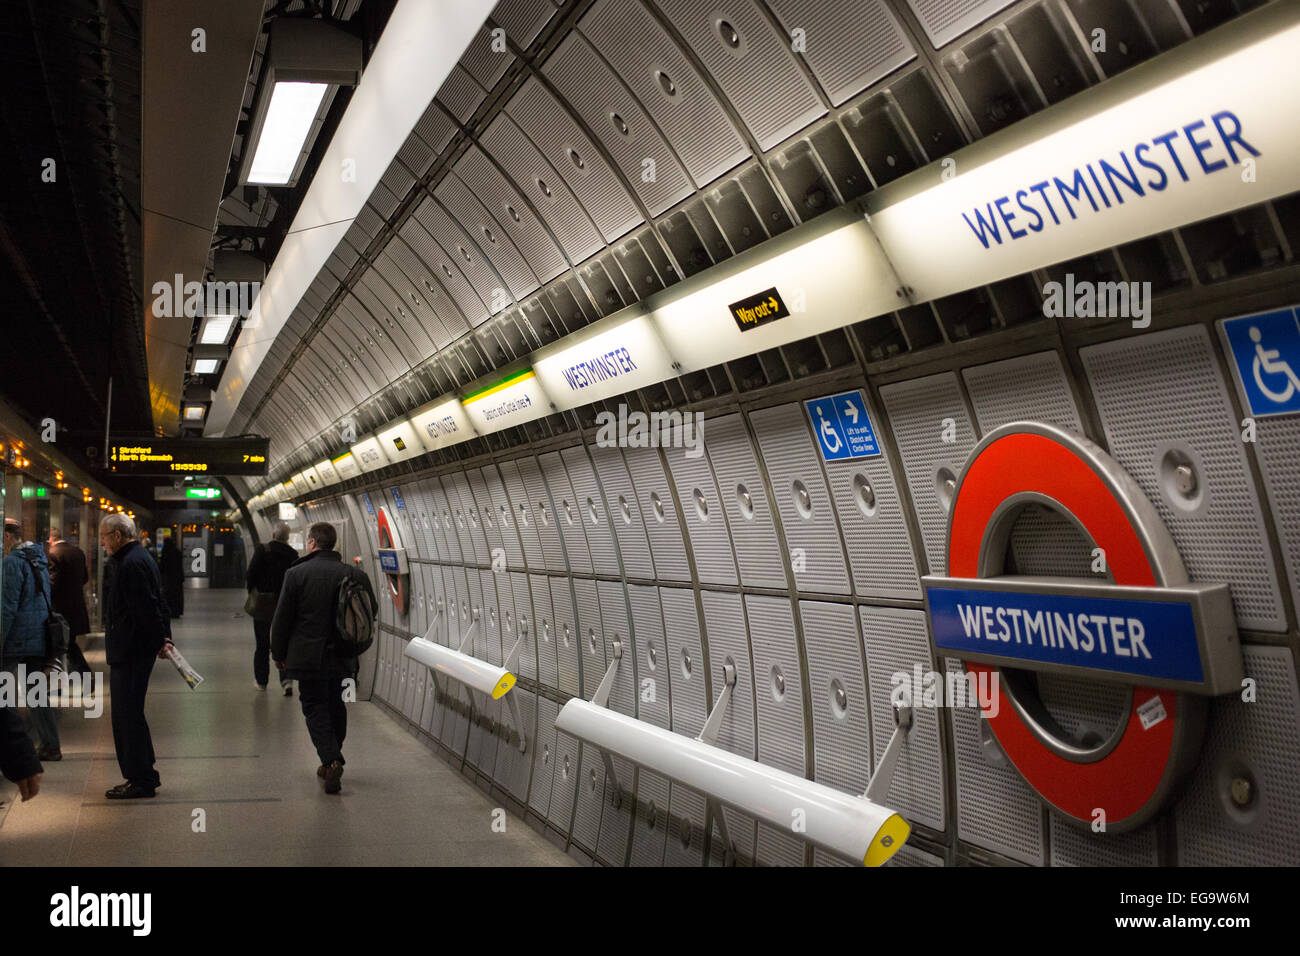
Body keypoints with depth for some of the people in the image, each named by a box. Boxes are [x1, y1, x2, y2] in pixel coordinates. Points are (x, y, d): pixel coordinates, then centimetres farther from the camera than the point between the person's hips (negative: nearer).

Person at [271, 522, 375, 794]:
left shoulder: (295, 574, -9)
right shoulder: (356, 575, -3)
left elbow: (281, 619, -5)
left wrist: (279, 654, 7)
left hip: (307, 657, -3)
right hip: (343, 659, 3)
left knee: (314, 708, 6)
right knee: (336, 707, 18)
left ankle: (331, 760, -10)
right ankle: (332, 761, 27)